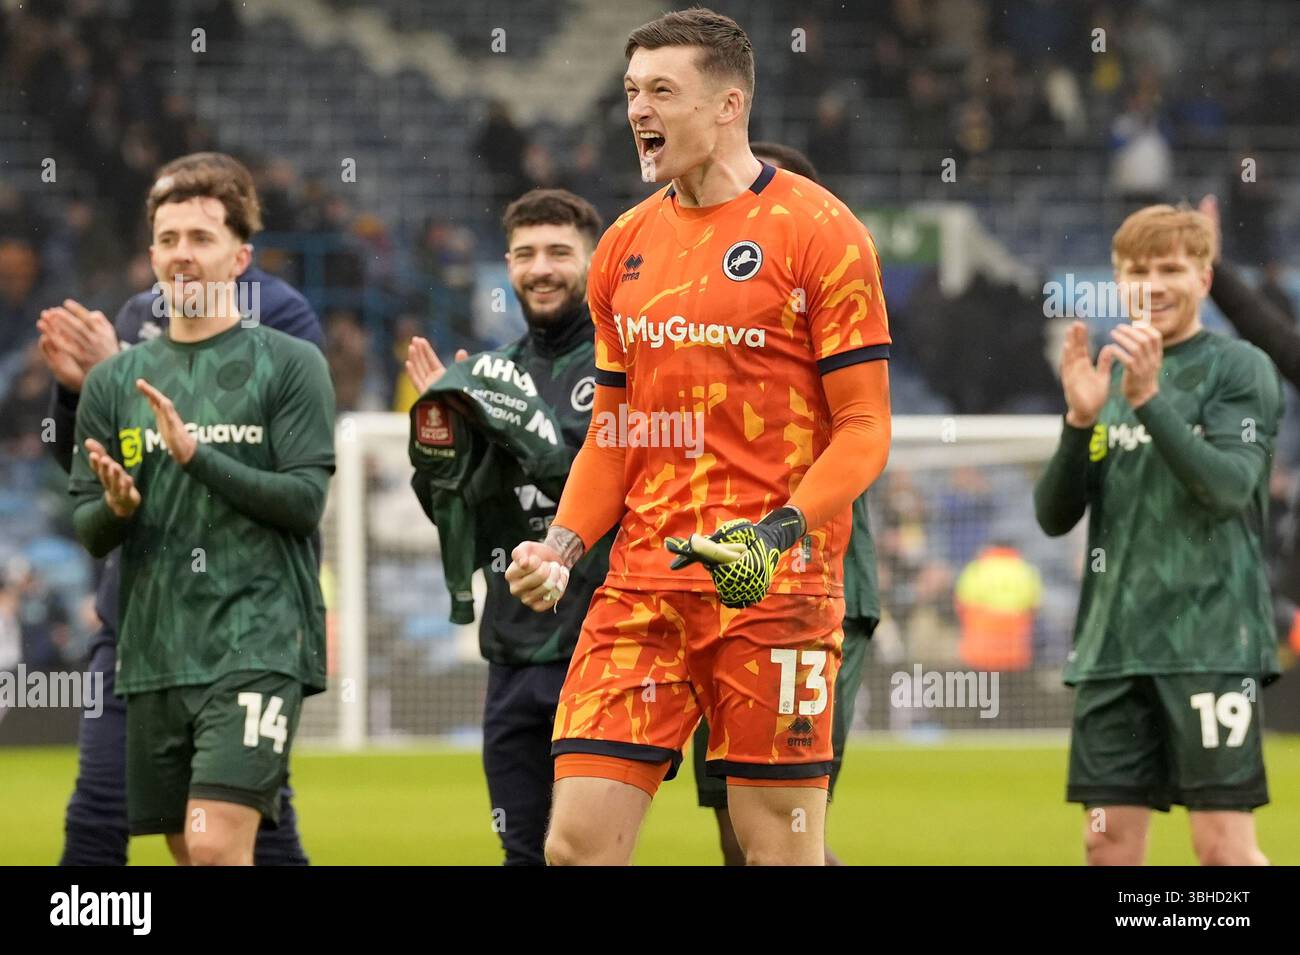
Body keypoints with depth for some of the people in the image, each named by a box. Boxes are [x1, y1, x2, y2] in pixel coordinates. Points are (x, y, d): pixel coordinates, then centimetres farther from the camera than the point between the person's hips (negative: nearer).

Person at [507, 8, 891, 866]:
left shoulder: (818, 233, -4)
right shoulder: (626, 247, 14)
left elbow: (864, 430, -6)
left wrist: (780, 534, -20)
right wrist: (560, 547, 6)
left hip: (775, 586, -5)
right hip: (643, 583, 5)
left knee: (780, 845, -3)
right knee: (578, 841, -4)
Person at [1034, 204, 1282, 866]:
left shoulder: (1240, 369, 0)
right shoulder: (1107, 376, 15)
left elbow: (1230, 485, -15)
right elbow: (1054, 516, 8)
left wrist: (1149, 398, -25)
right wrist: (1079, 420, -8)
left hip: (1210, 635, -5)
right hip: (1112, 640, 5)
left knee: (1224, 842, -9)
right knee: (1109, 840, 2)